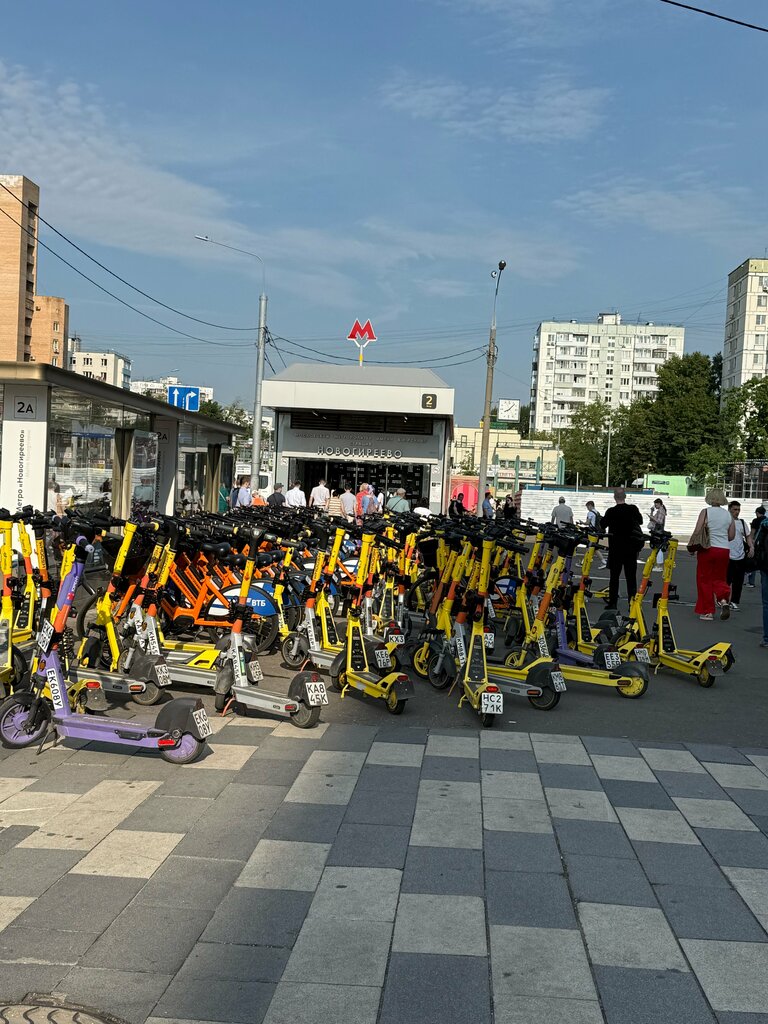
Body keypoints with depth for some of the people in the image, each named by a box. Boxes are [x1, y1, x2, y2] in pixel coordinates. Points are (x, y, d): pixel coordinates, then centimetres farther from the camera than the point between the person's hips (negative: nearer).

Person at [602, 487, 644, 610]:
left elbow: (602, 526, -1)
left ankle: (613, 603, 4)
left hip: (616, 548, -2)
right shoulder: (633, 509, -3)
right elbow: (640, 521, 17)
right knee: (631, 577, 6)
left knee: (614, 576, 6)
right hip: (632, 549, 2)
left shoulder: (611, 512, -12)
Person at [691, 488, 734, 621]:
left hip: (707, 549, -4)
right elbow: (731, 536, 11)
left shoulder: (706, 512, -5)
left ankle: (707, 611, 6)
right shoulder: (728, 514, 8)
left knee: (705, 580, 6)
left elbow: (697, 532, -9)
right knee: (719, 578, 16)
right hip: (724, 550, 4)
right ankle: (724, 599, -11)